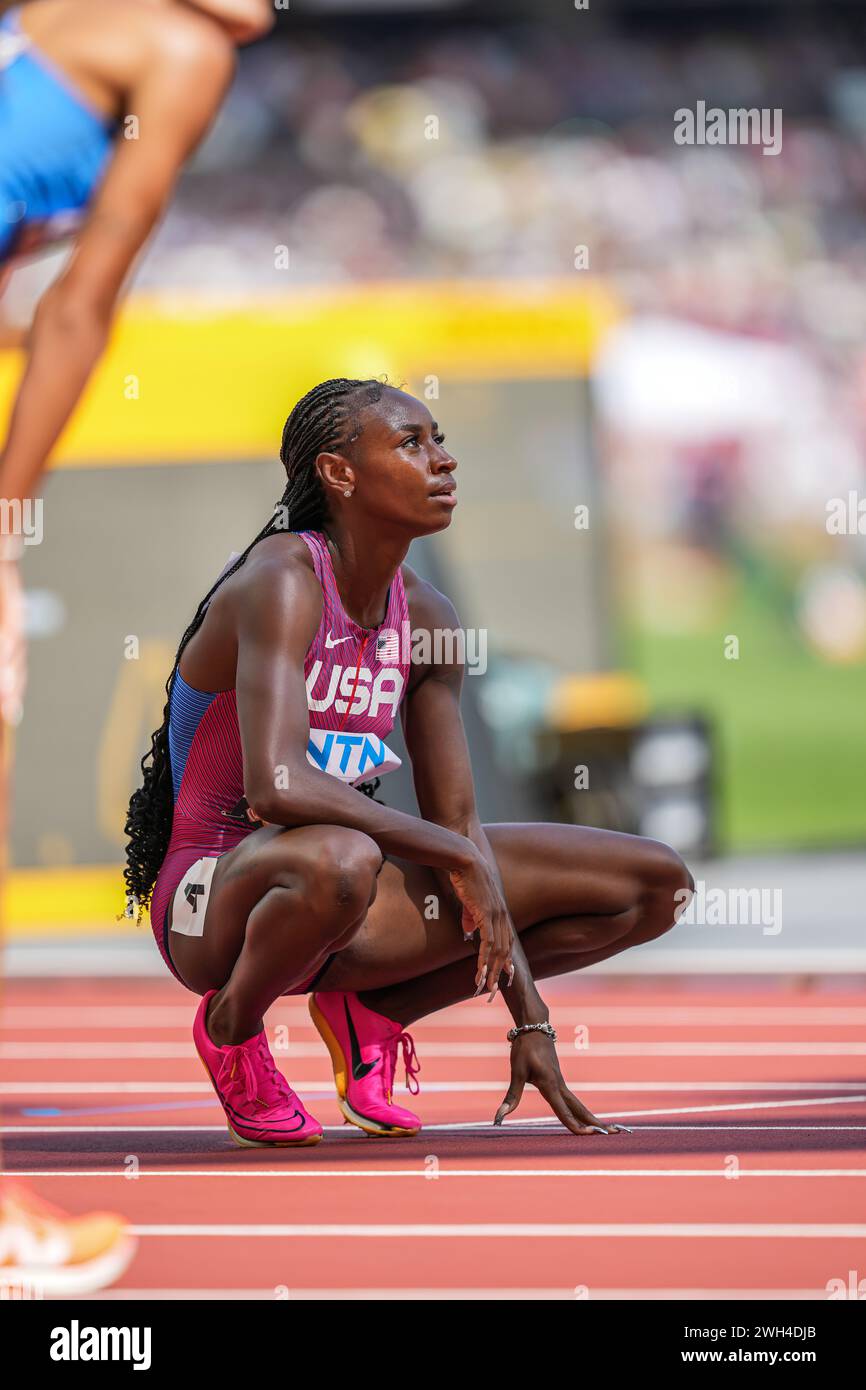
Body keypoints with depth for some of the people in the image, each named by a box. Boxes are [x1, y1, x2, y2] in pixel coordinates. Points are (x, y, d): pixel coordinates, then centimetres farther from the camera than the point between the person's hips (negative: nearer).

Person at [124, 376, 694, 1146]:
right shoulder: (282, 584, -21)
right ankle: (231, 1026, -11)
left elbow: (459, 821, 6)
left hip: (330, 885, 7)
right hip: (215, 899, -7)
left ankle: (374, 1011, 9)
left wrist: (529, 1021, 1)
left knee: (656, 884, 2)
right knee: (337, 861, -46)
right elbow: (273, 786, -35)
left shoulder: (426, 617, 3)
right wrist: (457, 858, -28)